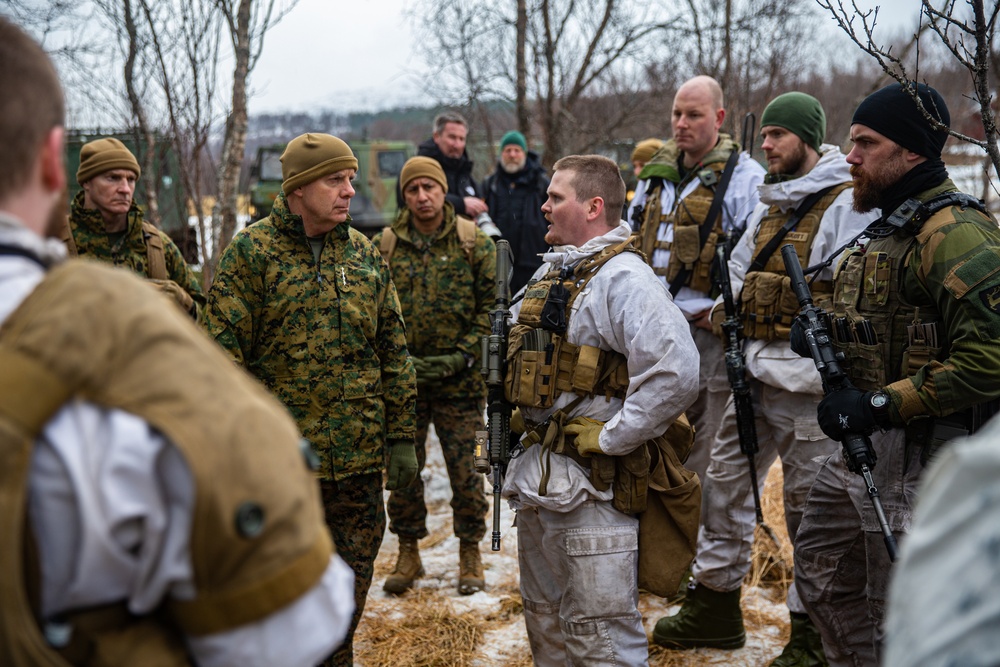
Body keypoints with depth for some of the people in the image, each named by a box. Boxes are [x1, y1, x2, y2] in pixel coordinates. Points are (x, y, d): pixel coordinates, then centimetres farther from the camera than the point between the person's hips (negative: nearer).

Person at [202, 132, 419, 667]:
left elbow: (394, 350, 11)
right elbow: (224, 353, -8)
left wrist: (401, 437, 9)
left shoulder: (363, 252, 8)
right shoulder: (251, 251, -6)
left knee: (354, 567, 15)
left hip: (360, 453, 4)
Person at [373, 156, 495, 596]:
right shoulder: (383, 246, 2)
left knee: (464, 469, 5)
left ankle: (470, 552, 22)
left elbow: (490, 305, 1)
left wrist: (464, 354, -9)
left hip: (460, 381, -1)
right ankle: (408, 552, 25)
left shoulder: (474, 243, 0)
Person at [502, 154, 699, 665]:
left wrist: (611, 439, -22)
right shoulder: (551, 271, 13)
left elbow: (676, 373, -31)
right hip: (535, 477, 10)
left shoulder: (622, 278, -17)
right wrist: (514, 422, 14)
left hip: (591, 486, -9)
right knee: (544, 622, 22)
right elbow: (517, 350, 29)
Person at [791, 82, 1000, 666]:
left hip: (921, 459, -10)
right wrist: (828, 334, 4)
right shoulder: (891, 225, 13)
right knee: (823, 574, 21)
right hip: (863, 445, 10)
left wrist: (878, 404, -25)